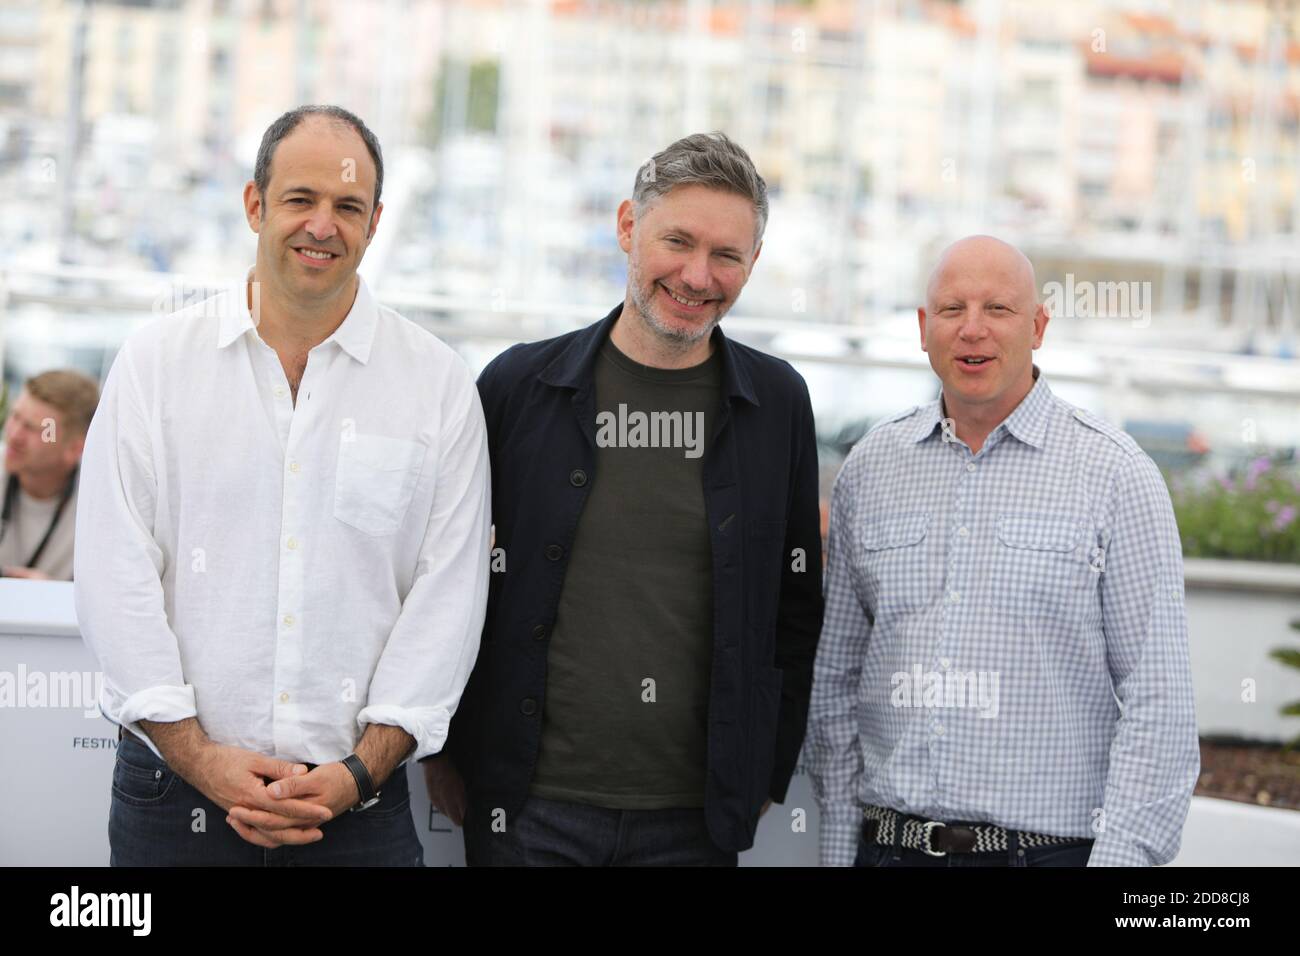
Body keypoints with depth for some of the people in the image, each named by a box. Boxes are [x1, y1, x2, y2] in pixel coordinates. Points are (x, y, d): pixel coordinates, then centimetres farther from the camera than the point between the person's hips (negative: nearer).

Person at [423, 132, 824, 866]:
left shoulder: (777, 404, 3)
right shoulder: (519, 386, 1)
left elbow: (796, 608, 10)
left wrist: (765, 775, 8)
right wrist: (444, 753, 6)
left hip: (695, 820, 1)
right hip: (530, 808, 0)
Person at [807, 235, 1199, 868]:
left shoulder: (1115, 473, -4)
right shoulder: (869, 467, 7)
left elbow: (1157, 697, -6)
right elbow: (834, 676, 11)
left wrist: (1120, 857, -13)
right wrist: (839, 844, 7)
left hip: (1045, 847, -3)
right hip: (888, 844, 3)